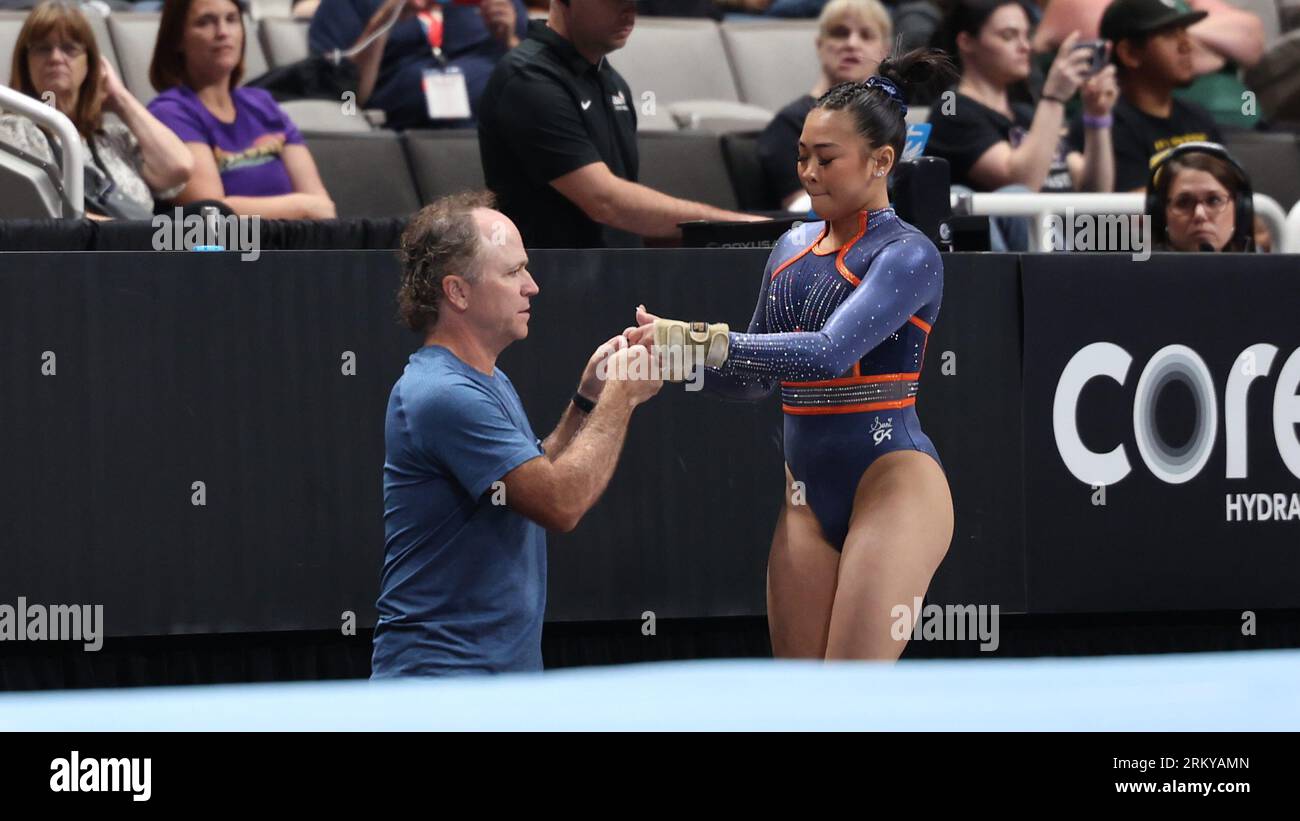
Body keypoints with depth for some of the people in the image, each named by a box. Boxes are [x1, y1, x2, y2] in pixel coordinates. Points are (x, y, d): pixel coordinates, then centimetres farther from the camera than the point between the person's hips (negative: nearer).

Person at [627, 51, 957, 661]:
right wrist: (675, 354, 0)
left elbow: (831, 351, -25)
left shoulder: (907, 255, -10)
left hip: (891, 484, -8)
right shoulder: (792, 249, 13)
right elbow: (757, 378, 19)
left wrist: (702, 341, -30)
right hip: (807, 490, 8)